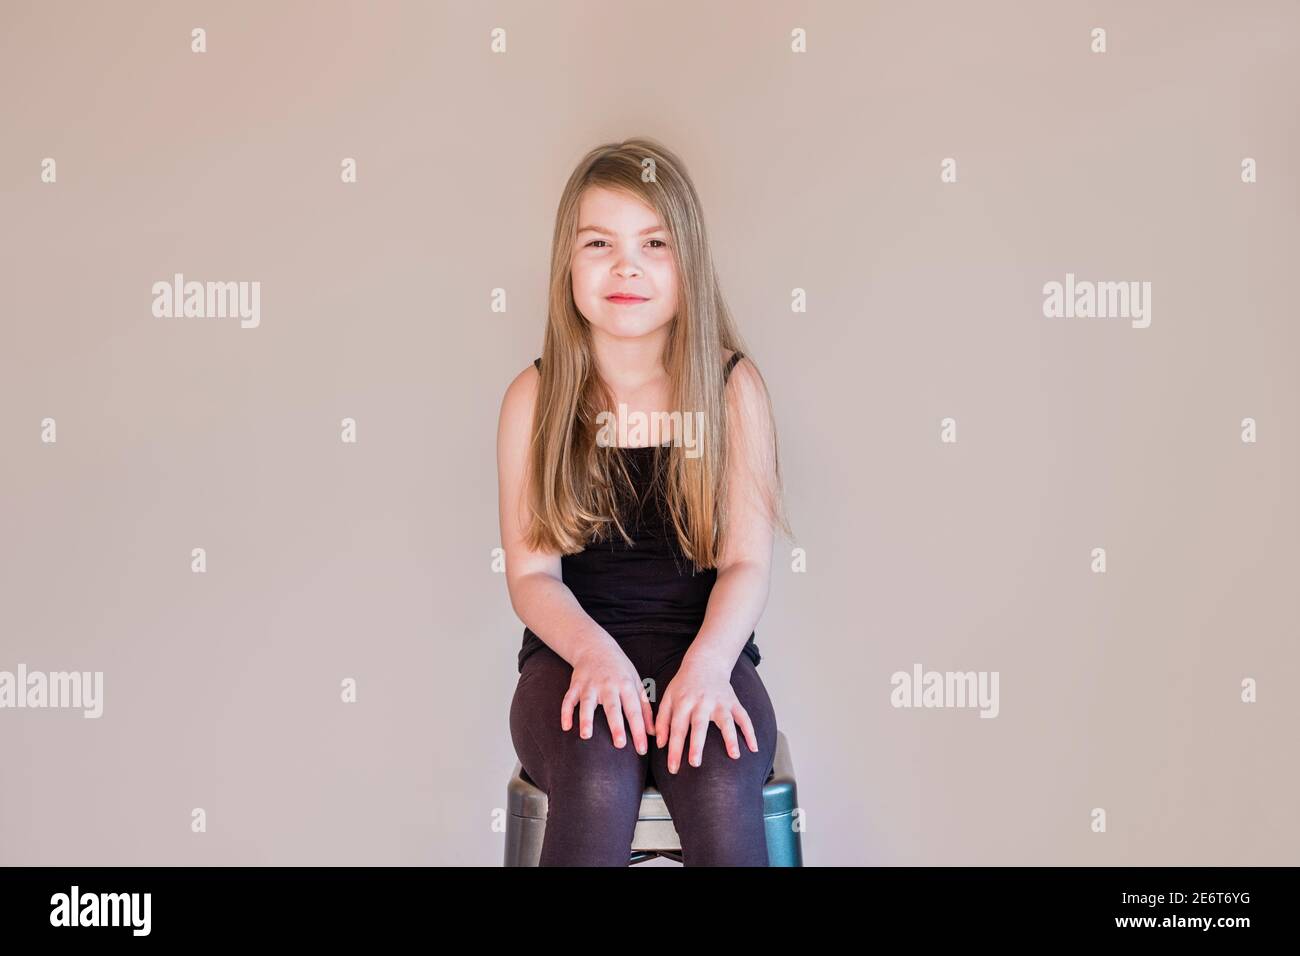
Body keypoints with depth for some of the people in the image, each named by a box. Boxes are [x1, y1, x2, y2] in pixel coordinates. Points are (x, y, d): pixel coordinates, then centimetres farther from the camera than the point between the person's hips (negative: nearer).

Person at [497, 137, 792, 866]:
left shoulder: (733, 386, 2)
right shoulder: (535, 397, 2)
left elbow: (747, 562, -3)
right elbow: (532, 573, -1)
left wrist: (709, 659, -22)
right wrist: (593, 651, -21)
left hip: (703, 648, 0)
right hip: (575, 650, 0)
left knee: (721, 791, -32)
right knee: (598, 784, -32)